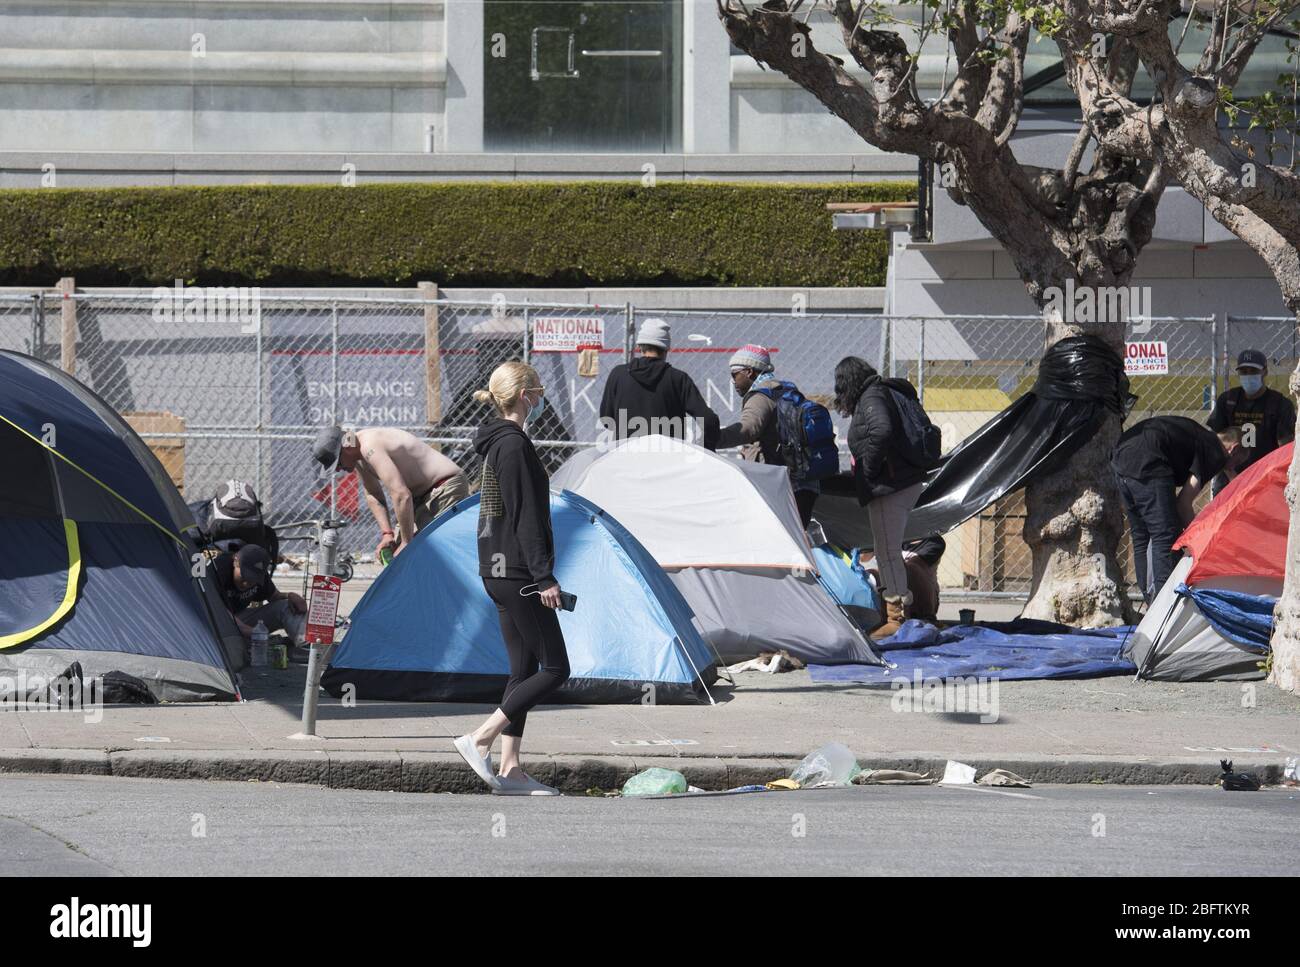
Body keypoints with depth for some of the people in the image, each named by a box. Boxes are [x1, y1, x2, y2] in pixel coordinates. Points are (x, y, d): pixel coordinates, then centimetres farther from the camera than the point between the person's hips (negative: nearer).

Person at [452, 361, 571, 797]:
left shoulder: (498, 443, 16)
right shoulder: (514, 445, -16)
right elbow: (525, 517, -19)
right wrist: (545, 576, -19)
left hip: (498, 572, 10)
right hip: (517, 574, -10)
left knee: (524, 668, 10)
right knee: (554, 668, -6)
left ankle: (510, 769, 8)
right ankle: (480, 740, -9)